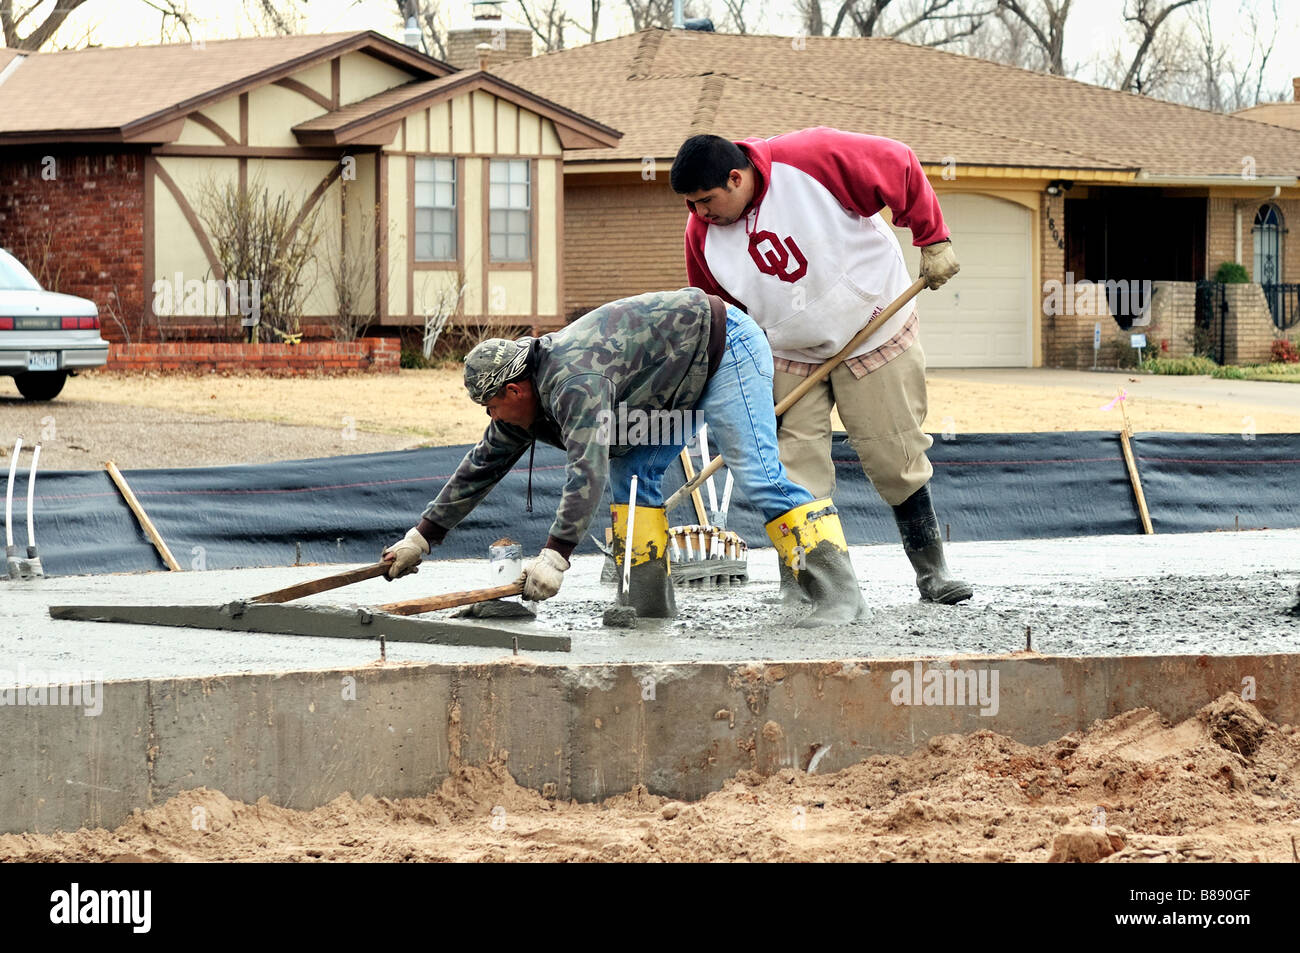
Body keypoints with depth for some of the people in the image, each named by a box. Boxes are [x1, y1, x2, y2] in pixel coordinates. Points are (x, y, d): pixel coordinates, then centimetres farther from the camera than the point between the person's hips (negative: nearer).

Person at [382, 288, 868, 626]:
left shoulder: (574, 381, -29)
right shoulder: (533, 392, 2)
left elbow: (587, 470, -40)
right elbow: (482, 467, 10)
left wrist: (554, 556, -44)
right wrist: (421, 538, 10)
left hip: (727, 348, -11)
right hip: (690, 375, 11)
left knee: (757, 473, -19)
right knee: (630, 467, 4)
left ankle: (839, 592, -25)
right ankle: (647, 598, 2)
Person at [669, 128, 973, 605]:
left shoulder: (814, 159, -25)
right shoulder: (703, 233, -11)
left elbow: (900, 168, -13)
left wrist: (932, 240, -9)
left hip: (875, 334, -3)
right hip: (789, 359, 3)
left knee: (895, 458, 2)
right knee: (796, 471, -9)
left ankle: (931, 569, 20)